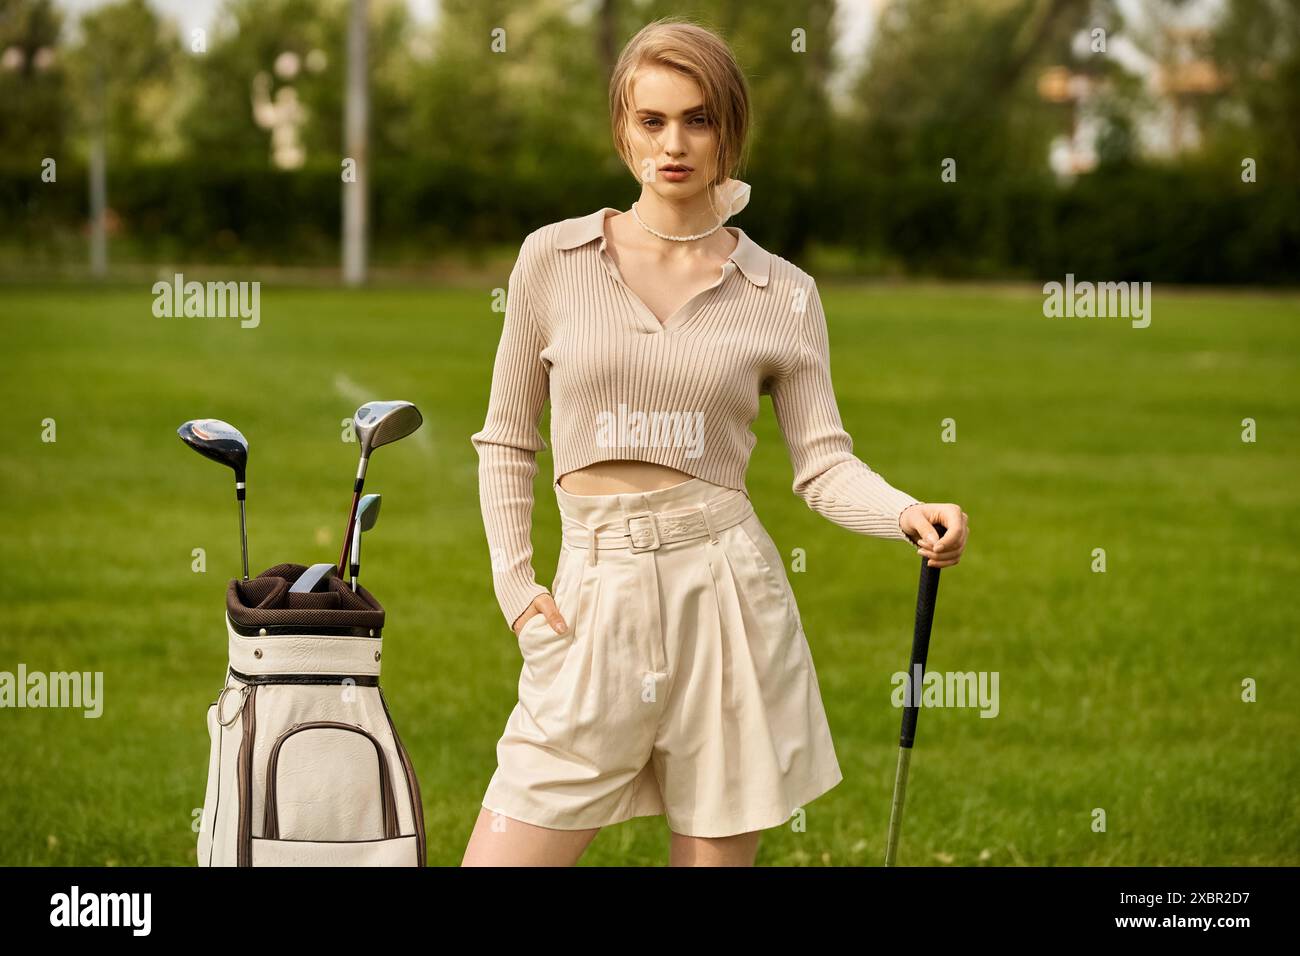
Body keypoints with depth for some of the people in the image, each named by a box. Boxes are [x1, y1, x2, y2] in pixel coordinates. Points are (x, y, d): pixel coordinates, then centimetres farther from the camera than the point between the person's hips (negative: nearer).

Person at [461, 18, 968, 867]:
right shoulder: (554, 259, 5)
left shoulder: (782, 293, 5)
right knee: (499, 858, -7)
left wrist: (910, 516, -20)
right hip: (596, 602, 1)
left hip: (728, 595, 0)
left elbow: (824, 464, 0)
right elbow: (507, 440, 12)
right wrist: (516, 587, 2)